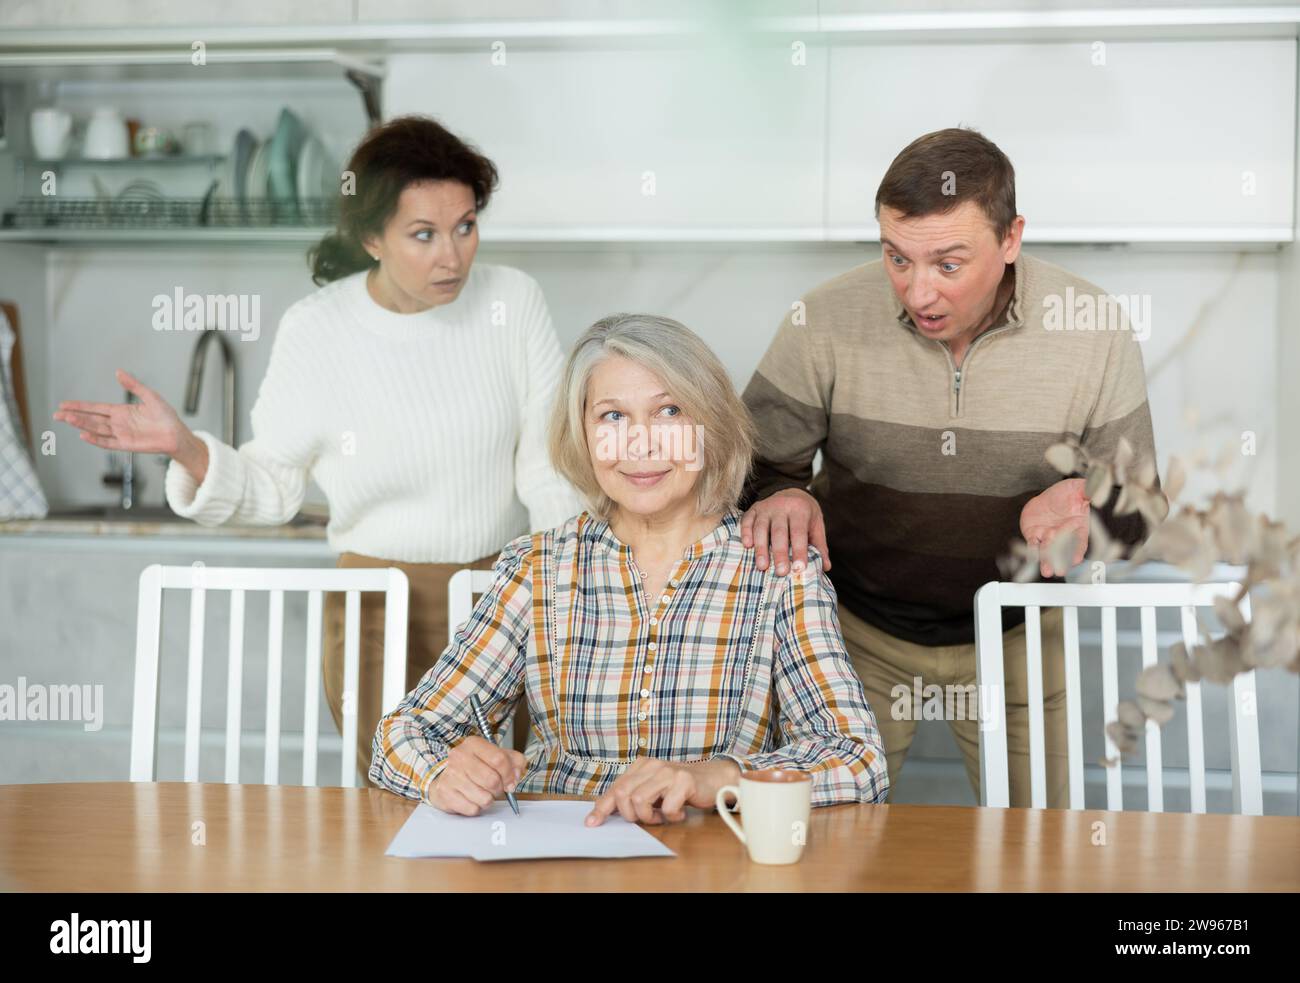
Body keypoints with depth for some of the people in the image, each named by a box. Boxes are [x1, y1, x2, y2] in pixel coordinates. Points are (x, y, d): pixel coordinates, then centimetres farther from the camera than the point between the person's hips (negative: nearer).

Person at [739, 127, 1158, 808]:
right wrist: (778, 496, -33)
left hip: (1014, 638, 1)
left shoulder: (1095, 334, -16)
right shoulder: (825, 320, -18)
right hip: (858, 631, 0)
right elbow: (756, 466, -9)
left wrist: (1087, 509, -31)